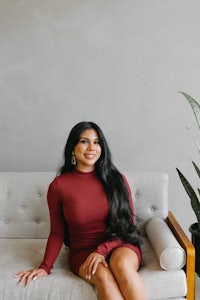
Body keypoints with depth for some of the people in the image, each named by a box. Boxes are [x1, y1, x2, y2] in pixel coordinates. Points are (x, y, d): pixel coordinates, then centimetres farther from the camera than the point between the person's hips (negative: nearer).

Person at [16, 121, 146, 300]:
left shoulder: (116, 179, 1)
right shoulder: (58, 186, -2)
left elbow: (128, 223, 2)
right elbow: (57, 233, 7)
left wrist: (102, 250, -13)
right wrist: (45, 267, -6)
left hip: (120, 246, 1)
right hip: (83, 252, 0)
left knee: (121, 263, -34)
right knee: (103, 275, -34)